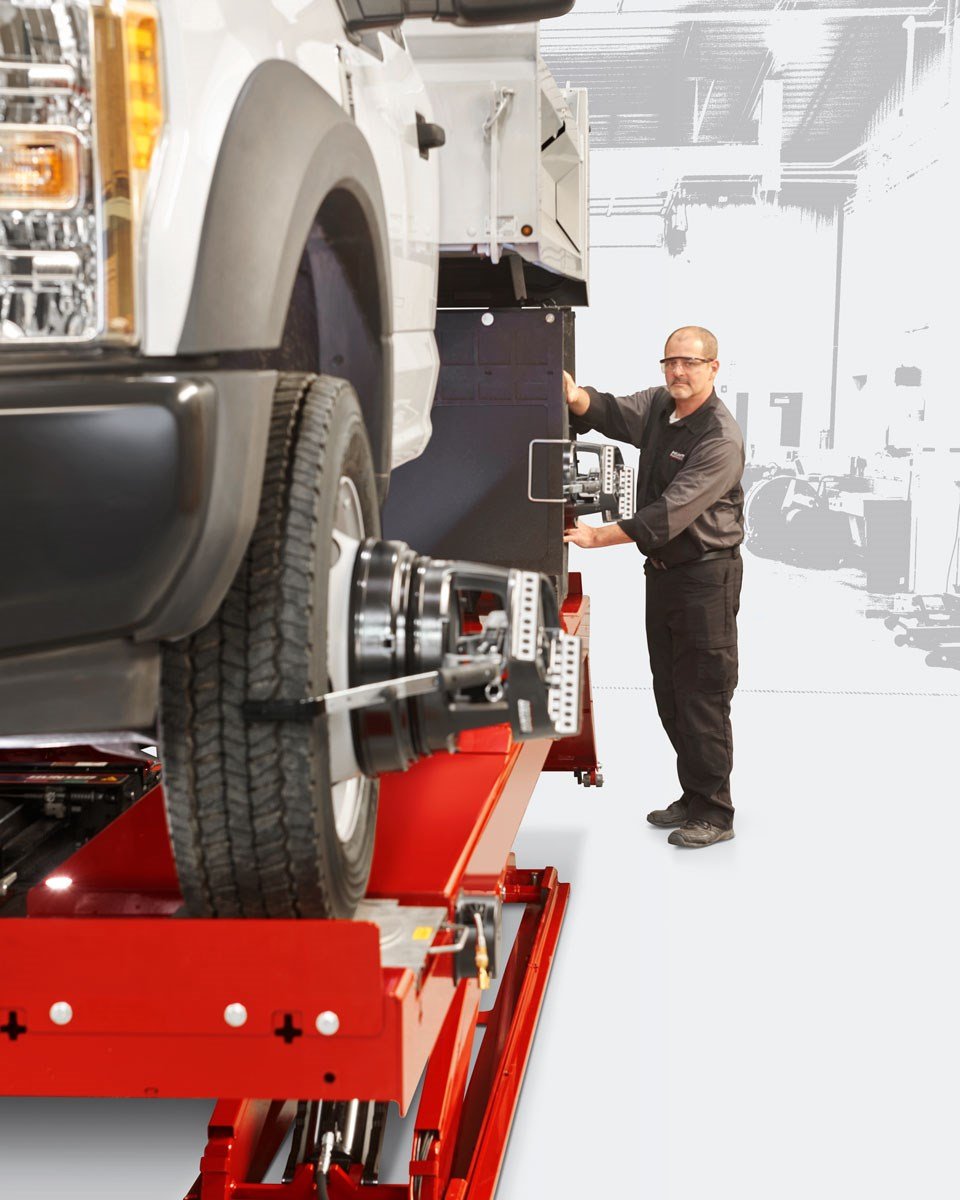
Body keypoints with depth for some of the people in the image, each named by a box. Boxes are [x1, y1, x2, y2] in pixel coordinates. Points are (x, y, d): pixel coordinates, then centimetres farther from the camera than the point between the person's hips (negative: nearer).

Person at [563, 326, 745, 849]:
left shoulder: (720, 438, -18)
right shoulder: (656, 405, 8)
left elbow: (671, 512, -25)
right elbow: (607, 412, -5)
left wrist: (599, 536, -29)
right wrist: (575, 395, -28)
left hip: (706, 575, -8)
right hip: (662, 570, 8)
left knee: (702, 697, -4)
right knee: (670, 694, 15)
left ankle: (715, 814, 7)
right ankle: (694, 797, 28)